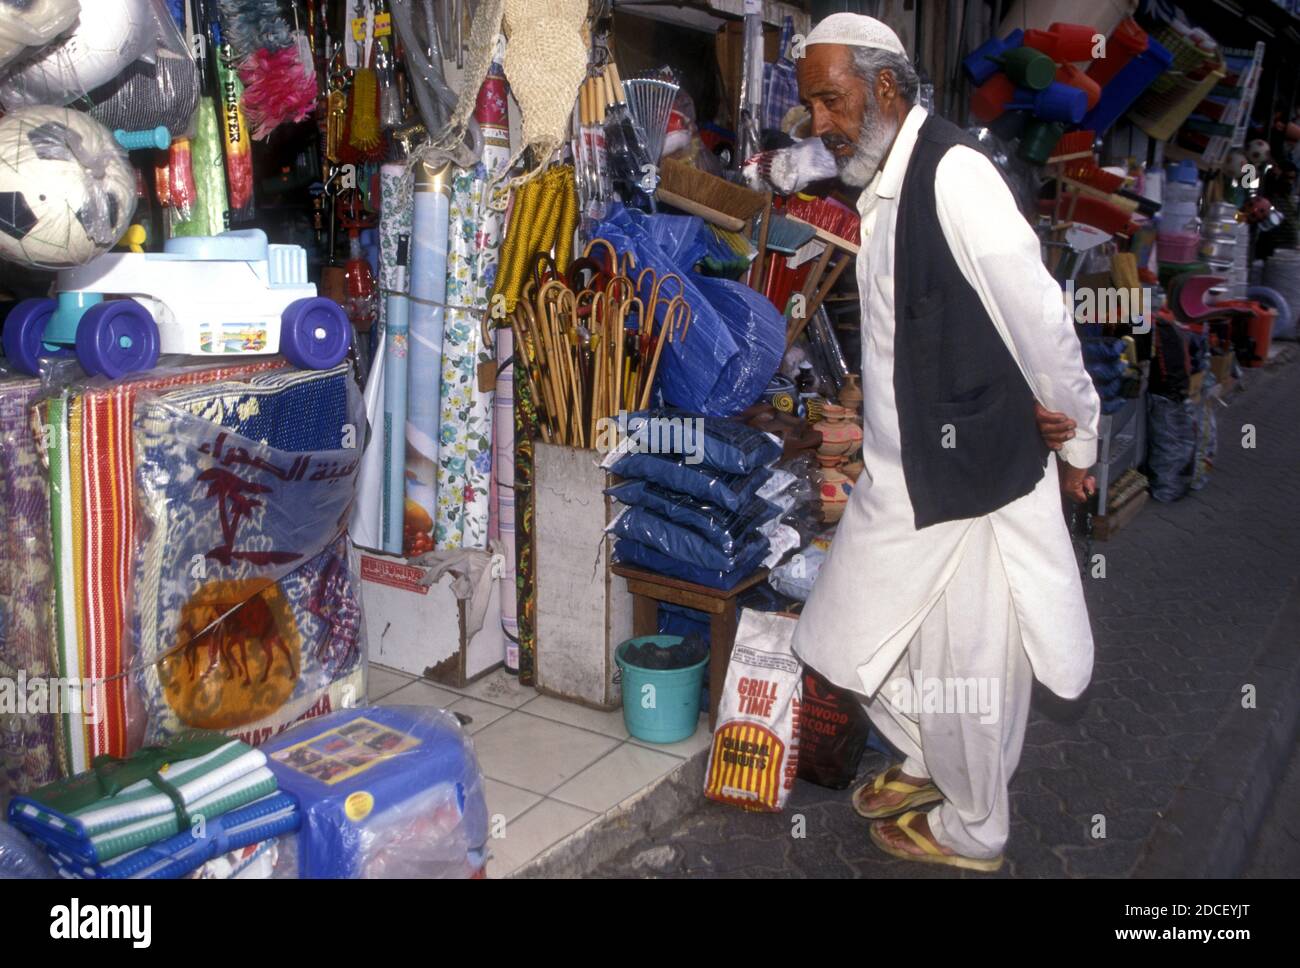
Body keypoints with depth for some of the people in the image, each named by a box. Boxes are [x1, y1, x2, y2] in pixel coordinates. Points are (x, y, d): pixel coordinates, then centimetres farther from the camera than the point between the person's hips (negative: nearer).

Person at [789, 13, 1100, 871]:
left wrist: (1077, 441, -4)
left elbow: (1039, 318, -16)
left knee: (965, 672, 9)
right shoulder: (886, 189, 8)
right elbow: (920, 335, 5)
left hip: (972, 478, -8)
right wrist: (1033, 411, -9)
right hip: (902, 478, 9)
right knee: (854, 639, 19)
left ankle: (973, 831, 33)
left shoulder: (954, 174, -19)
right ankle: (931, 765, 43)